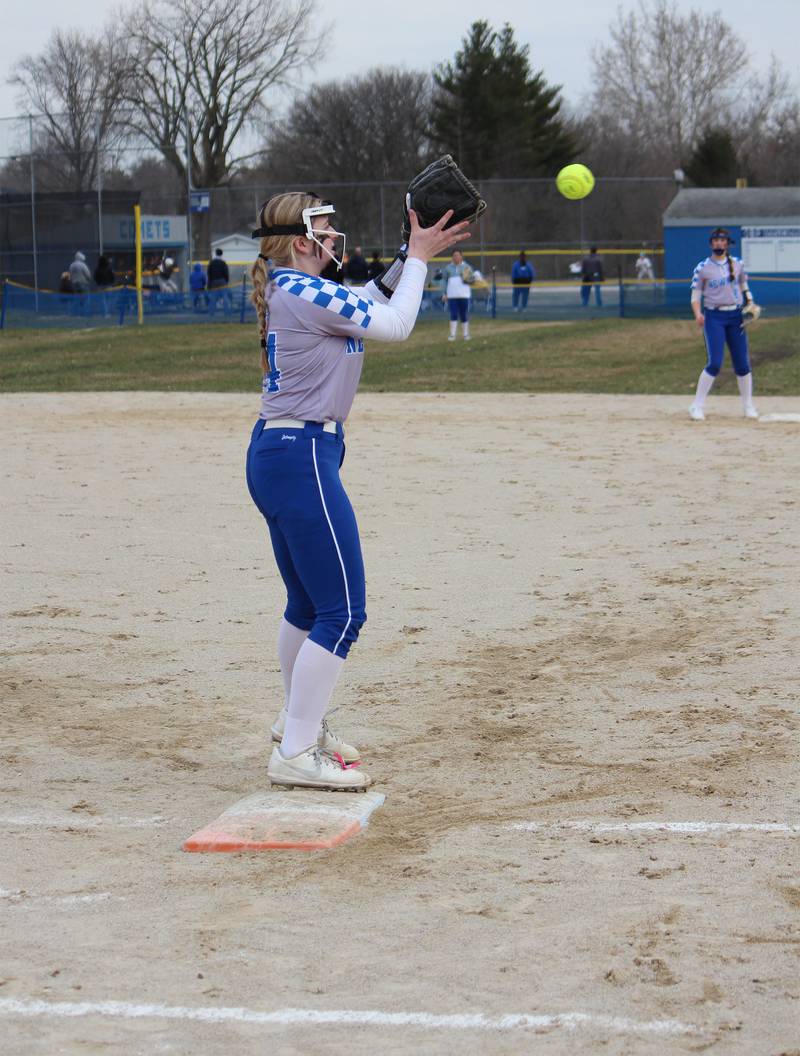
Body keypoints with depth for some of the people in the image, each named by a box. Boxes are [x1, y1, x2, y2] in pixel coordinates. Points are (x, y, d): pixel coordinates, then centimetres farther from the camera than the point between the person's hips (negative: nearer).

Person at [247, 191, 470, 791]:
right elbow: (395, 326, -10)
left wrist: (412, 255, 14)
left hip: (277, 455, 11)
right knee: (342, 612, -8)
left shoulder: (289, 291, 14)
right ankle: (296, 754, -6)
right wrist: (419, 258, 0)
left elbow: (368, 303, 25)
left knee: (309, 604, 23)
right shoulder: (305, 293, -15)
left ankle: (299, 724, 37)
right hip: (303, 456, -11)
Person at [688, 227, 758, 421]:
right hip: (714, 317, -3)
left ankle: (748, 405, 16)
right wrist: (698, 314, -17)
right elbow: (696, 294, 0)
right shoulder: (703, 267, 0)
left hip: (736, 316, 3)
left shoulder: (737, 264, 9)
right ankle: (697, 405, -5)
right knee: (714, 363, -13)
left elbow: (744, 286, 20)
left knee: (742, 363, 3)